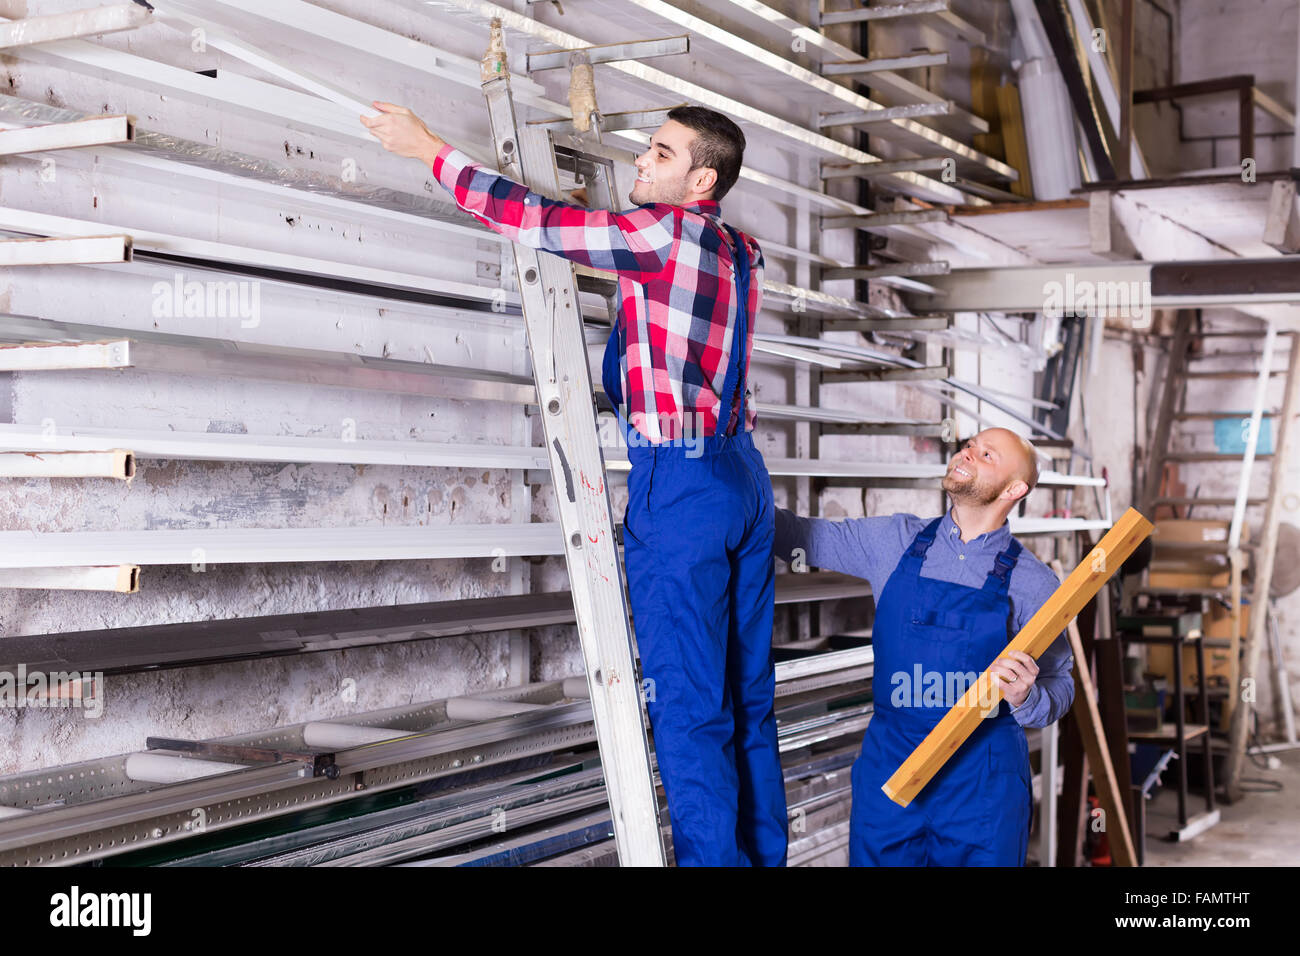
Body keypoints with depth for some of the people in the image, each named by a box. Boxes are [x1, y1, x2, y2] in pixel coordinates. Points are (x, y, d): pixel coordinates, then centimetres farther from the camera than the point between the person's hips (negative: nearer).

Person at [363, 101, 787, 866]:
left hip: (680, 481, -9)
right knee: (749, 697, 13)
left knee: (689, 707, -4)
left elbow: (535, 220, -10)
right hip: (743, 475, 9)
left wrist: (430, 149, -2)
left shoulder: (667, 231, -11)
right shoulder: (740, 252, 13)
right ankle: (763, 852, 20)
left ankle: (713, 855, -1)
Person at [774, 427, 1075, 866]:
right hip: (888, 769, 2)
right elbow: (796, 534, 12)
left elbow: (1059, 689, 3)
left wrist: (1025, 697, -20)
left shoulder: (1033, 583, -3)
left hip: (984, 783, -2)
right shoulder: (895, 541, 3)